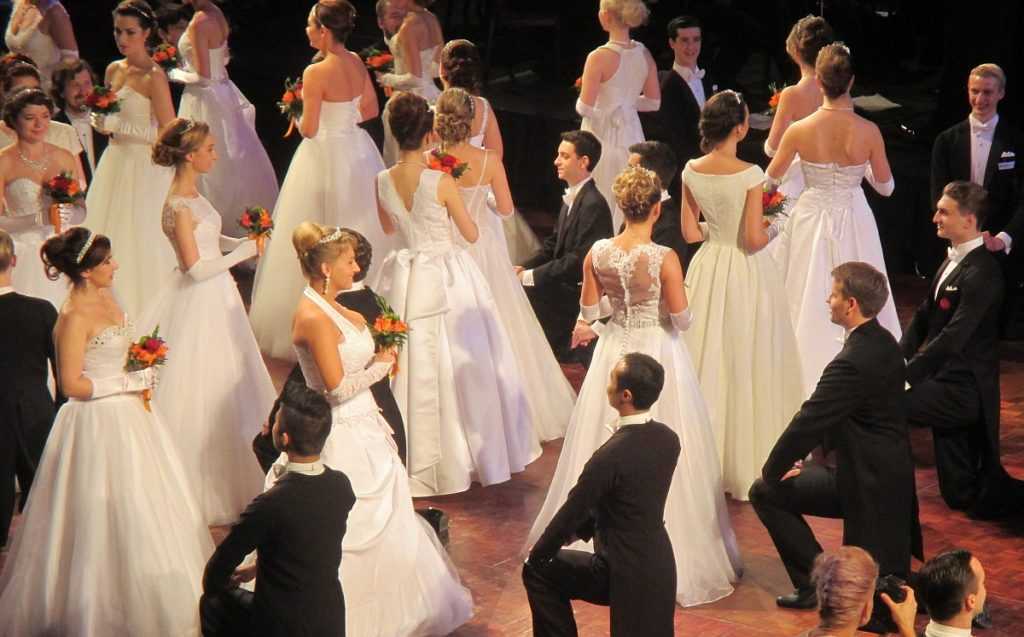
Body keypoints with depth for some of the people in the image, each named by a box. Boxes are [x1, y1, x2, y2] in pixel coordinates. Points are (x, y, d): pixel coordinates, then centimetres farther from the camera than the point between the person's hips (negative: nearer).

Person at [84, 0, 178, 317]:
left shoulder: (154, 76, -12)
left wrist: (119, 126, -18)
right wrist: (102, 122, 1)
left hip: (145, 169, -8)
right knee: (111, 244, 8)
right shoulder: (114, 70, 10)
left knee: (142, 244, -5)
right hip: (115, 165, 8)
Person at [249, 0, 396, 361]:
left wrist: (299, 120, 3)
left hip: (325, 156, -7)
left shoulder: (316, 73, -21)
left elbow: (309, 129, -18)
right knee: (361, 230, 17)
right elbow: (370, 109, 11)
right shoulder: (356, 62, 0)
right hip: (358, 152, 7)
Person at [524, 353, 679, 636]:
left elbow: (571, 512, -13)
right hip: (659, 564, 7)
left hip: (624, 572, -7)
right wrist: (582, 530, 18)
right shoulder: (668, 439, -2)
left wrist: (537, 554, 4)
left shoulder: (610, 456, -26)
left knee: (537, 570, 11)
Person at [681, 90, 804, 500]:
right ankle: (749, 457, 15)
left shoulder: (691, 171, -4)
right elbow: (754, 239, -19)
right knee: (748, 364, 7)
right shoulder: (749, 175, -20)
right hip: (746, 273, -5)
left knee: (709, 361, 15)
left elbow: (690, 232, 1)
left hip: (709, 270, 5)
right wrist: (772, 229, 1)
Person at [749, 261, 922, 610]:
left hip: (866, 480, -9)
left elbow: (808, 421, -22)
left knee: (766, 492, 0)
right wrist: (799, 457, 9)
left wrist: (772, 470, -8)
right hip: (888, 470, 9)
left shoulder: (853, 361, -26)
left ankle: (815, 582, 4)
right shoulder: (883, 342, 5)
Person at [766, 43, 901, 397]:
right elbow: (885, 187, -3)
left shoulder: (799, 131, -17)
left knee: (811, 307, 14)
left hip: (811, 223, 0)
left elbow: (770, 179, 0)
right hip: (854, 224, 0)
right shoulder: (868, 132, -17)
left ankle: (811, 384, 22)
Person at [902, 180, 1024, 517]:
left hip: (961, 390, -9)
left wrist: (905, 376, -25)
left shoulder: (981, 273, -21)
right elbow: (923, 316, 12)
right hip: (948, 381, 9)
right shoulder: (953, 259, 8)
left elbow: (952, 338, -26)